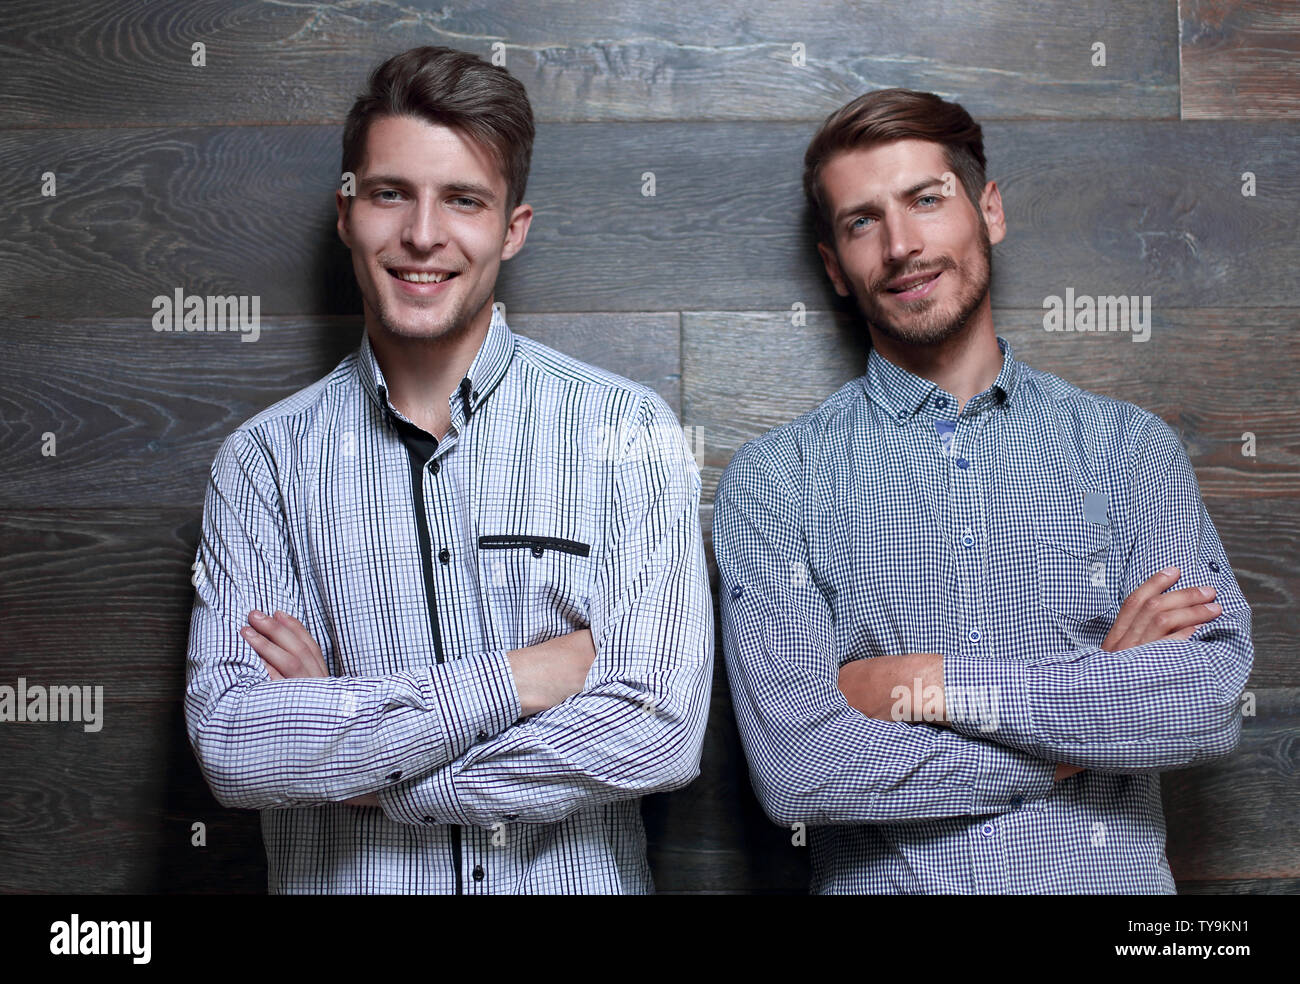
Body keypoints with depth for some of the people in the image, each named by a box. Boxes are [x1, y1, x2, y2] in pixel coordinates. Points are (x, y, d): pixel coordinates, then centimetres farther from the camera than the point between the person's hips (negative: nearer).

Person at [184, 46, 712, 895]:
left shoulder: (628, 431, -8)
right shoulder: (267, 458, -3)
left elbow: (657, 734, -16)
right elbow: (231, 746, -12)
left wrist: (350, 753, -12)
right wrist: (518, 679, -18)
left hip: (579, 882, -1)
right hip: (340, 882, 1)